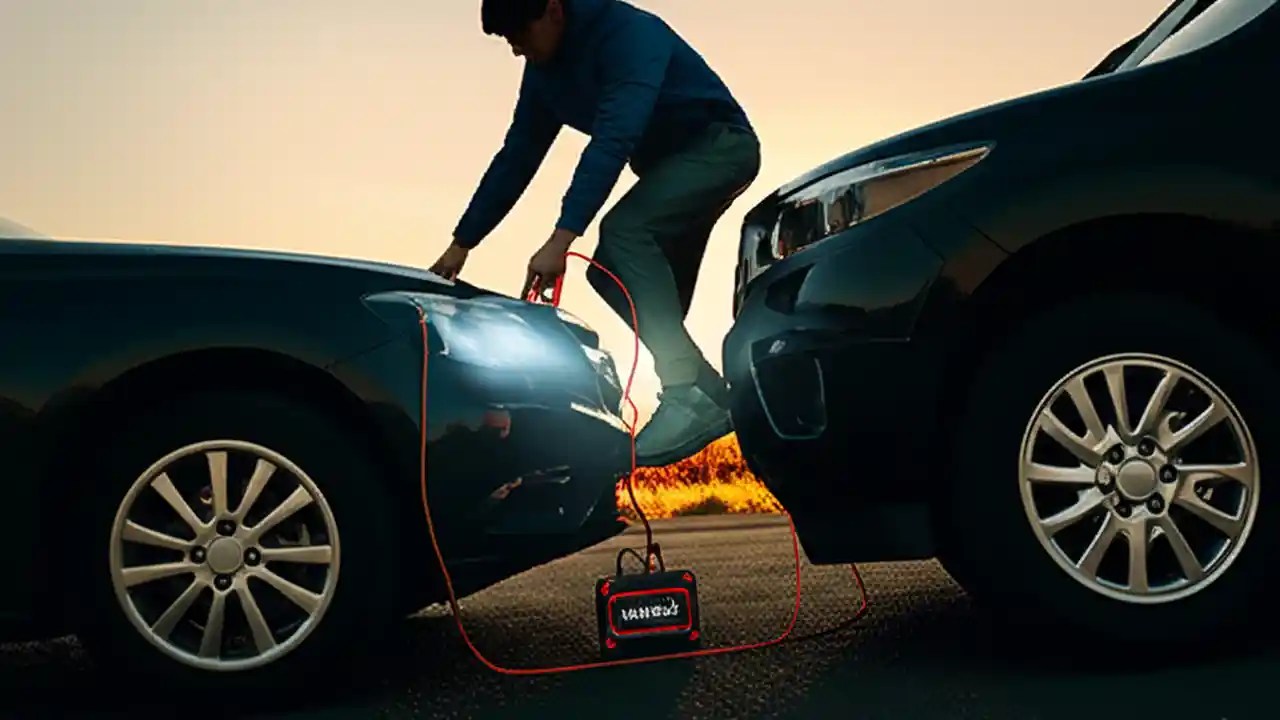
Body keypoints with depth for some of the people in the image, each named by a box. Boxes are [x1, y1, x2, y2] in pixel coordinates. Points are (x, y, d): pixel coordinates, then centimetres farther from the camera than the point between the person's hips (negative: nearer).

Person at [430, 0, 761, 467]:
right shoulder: (544, 71, 0)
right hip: (671, 162, 9)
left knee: (624, 230, -29)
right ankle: (709, 395, 2)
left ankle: (689, 394, -32)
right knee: (611, 272, -1)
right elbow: (517, 157, 5)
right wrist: (461, 244, 2)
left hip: (720, 144, -9)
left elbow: (613, 139, -37)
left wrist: (562, 239, -45)